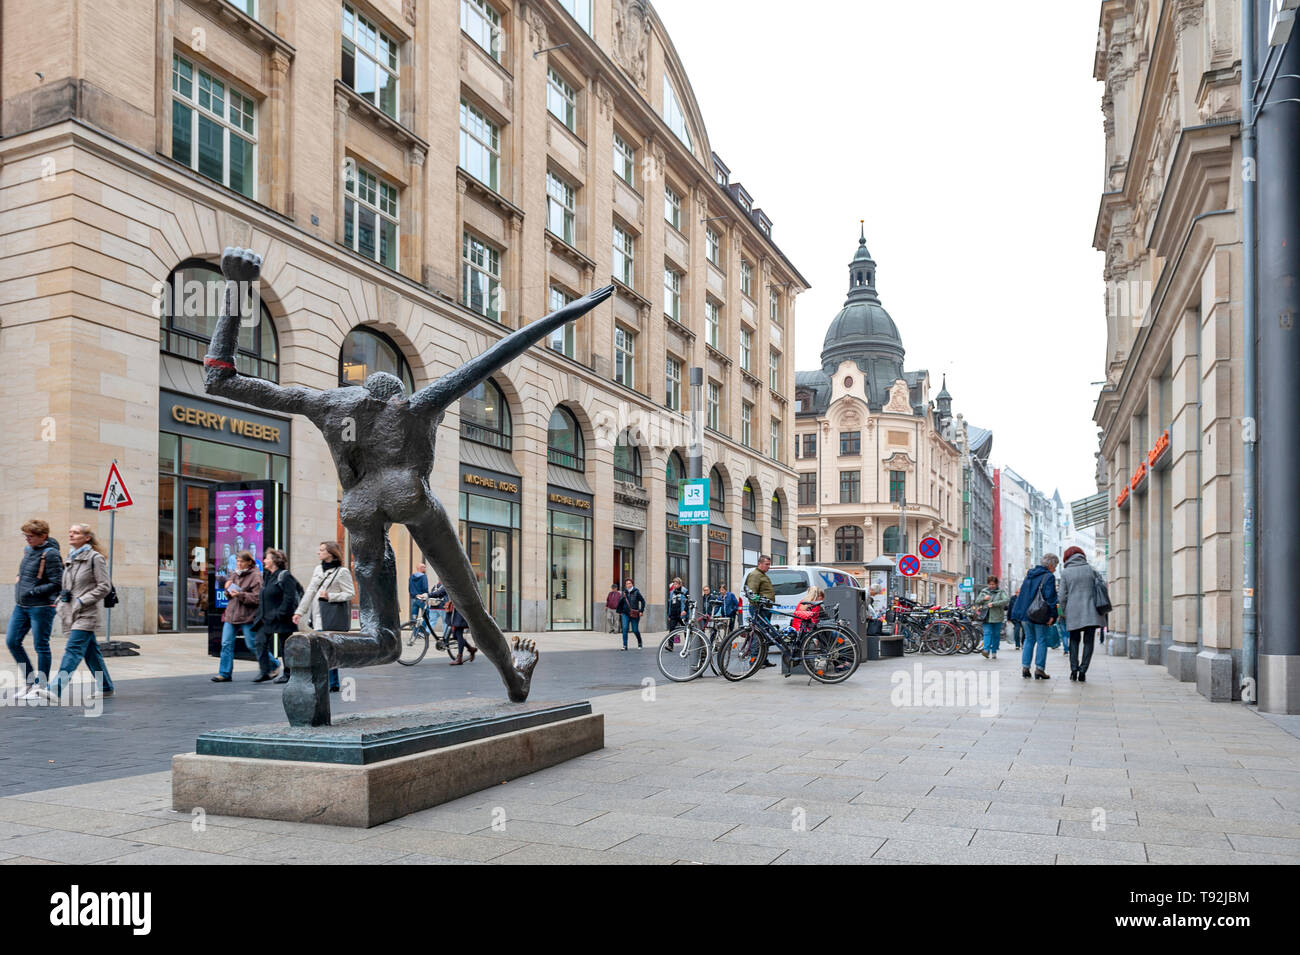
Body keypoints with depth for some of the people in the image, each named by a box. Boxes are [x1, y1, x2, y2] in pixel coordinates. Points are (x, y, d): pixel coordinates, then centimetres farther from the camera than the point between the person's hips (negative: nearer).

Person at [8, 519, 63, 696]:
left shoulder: (50, 554, -14)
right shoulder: (28, 549, 11)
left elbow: (57, 583, -17)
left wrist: (33, 592, -20)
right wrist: (18, 581, 9)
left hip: (41, 607, -8)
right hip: (21, 606, 8)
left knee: (41, 646, 1)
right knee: (12, 641, 8)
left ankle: (41, 686, 12)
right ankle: (29, 680, 21)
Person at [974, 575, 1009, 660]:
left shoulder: (1001, 591, 3)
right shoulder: (984, 591, 14)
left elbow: (1006, 600, -12)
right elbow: (977, 601, 14)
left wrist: (994, 604, -18)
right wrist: (983, 598, -8)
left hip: (997, 617, -1)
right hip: (986, 617, 1)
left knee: (996, 634, 4)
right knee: (987, 633, -11)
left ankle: (994, 652, 13)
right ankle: (986, 650, -22)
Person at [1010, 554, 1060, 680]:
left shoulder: (1029, 575, 14)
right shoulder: (1049, 577, -8)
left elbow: (1022, 593, 16)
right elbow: (1050, 597, -15)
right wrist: (1052, 615, -16)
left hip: (1026, 613, 6)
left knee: (1029, 639, 14)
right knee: (1041, 641, 1)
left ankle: (1025, 667, 9)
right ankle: (1039, 668, -1)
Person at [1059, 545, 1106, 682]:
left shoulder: (1065, 572, 2)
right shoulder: (1091, 569, 5)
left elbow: (1063, 595, 1)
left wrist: (1063, 612, 12)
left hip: (1073, 612, 0)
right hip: (1091, 612, 0)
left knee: (1074, 640, 12)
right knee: (1088, 642, 4)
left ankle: (1074, 669, 2)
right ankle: (1083, 671, -3)